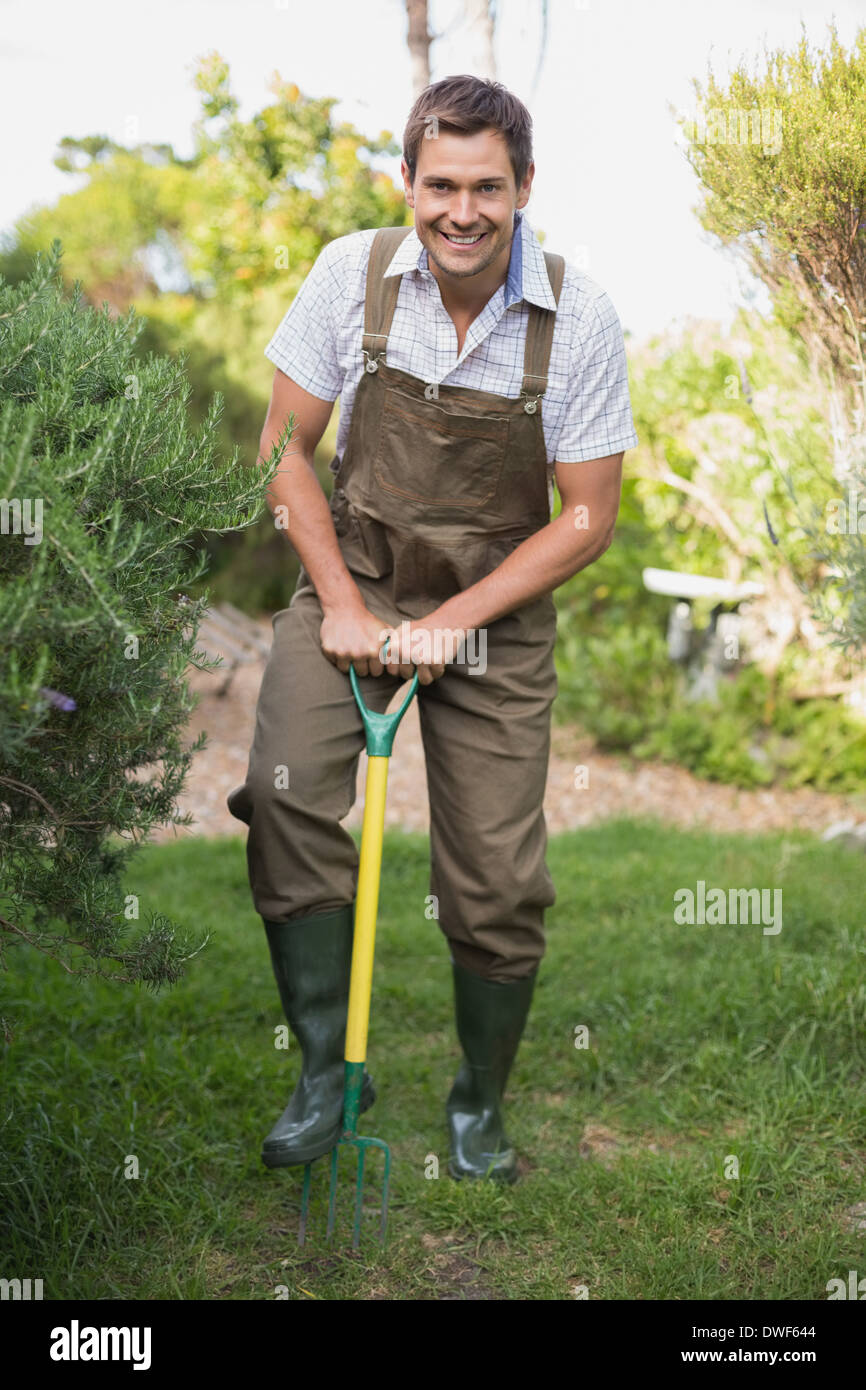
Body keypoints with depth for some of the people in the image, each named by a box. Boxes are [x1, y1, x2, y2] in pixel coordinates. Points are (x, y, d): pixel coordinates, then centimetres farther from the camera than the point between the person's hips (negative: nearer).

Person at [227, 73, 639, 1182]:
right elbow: (285, 444, 0)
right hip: (353, 575, 1)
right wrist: (340, 602, -10)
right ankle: (326, 1071, -6)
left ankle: (479, 1103, 25)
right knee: (283, 796, -24)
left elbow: (587, 517, -8)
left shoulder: (580, 318, -12)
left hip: (497, 604, -1)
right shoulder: (352, 273, -8)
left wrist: (450, 623, -16)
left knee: (498, 889, -2)